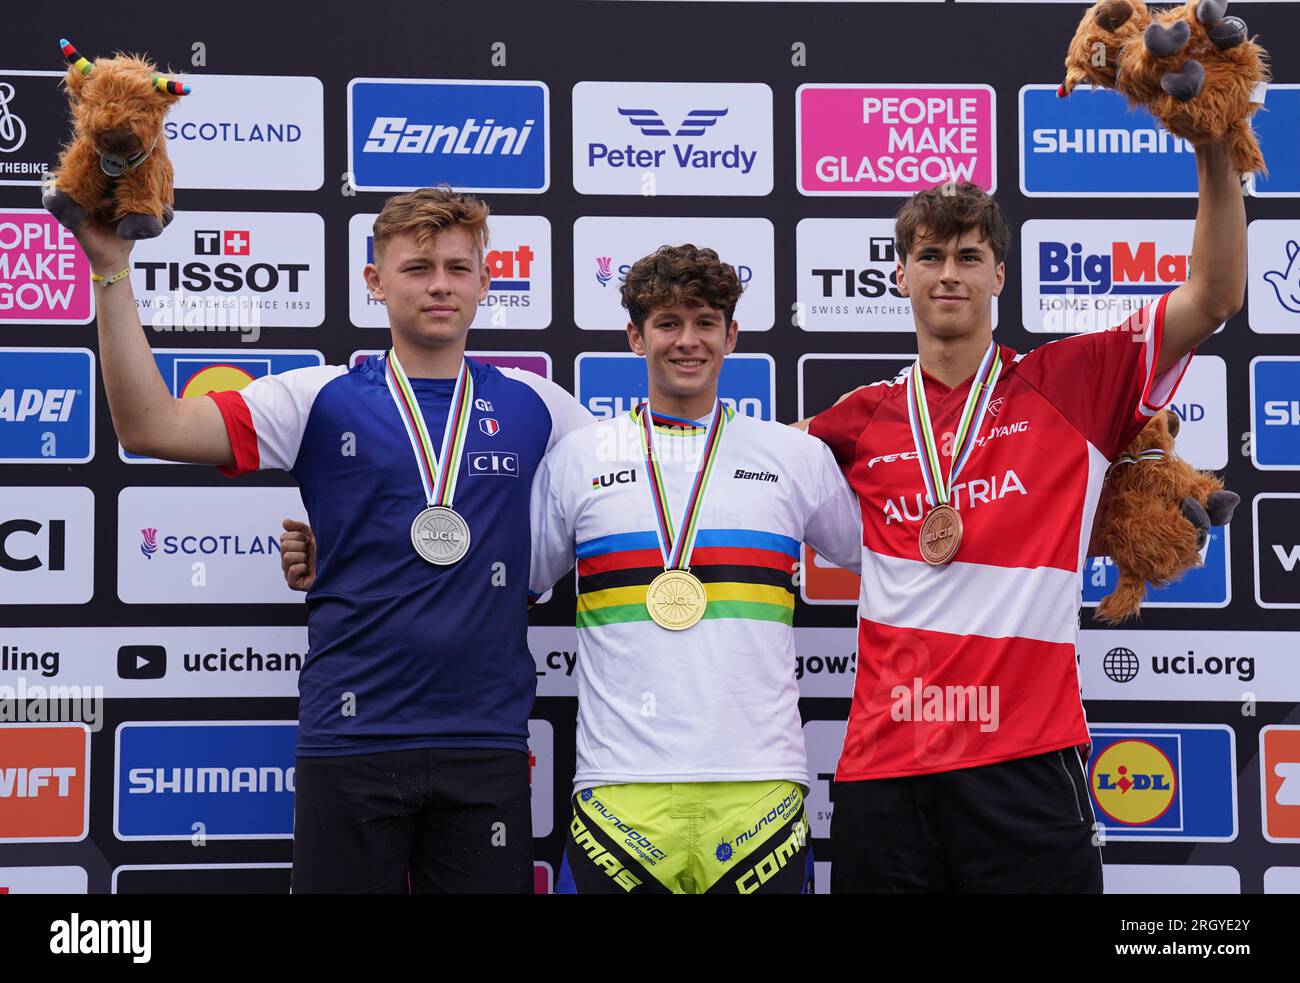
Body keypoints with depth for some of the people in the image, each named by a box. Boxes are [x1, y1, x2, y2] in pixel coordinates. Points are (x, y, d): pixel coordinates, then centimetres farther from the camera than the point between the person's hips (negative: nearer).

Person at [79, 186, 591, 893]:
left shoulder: (536, 408, 9)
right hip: (352, 739, -1)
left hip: (488, 740, 2)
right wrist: (112, 273, -13)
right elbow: (148, 426, -7)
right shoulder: (321, 401, 2)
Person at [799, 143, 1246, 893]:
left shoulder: (1068, 386, 4)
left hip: (1025, 764, -2)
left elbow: (1216, 296, -2)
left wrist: (1215, 149, -11)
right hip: (883, 766, 2)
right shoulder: (868, 418, 11)